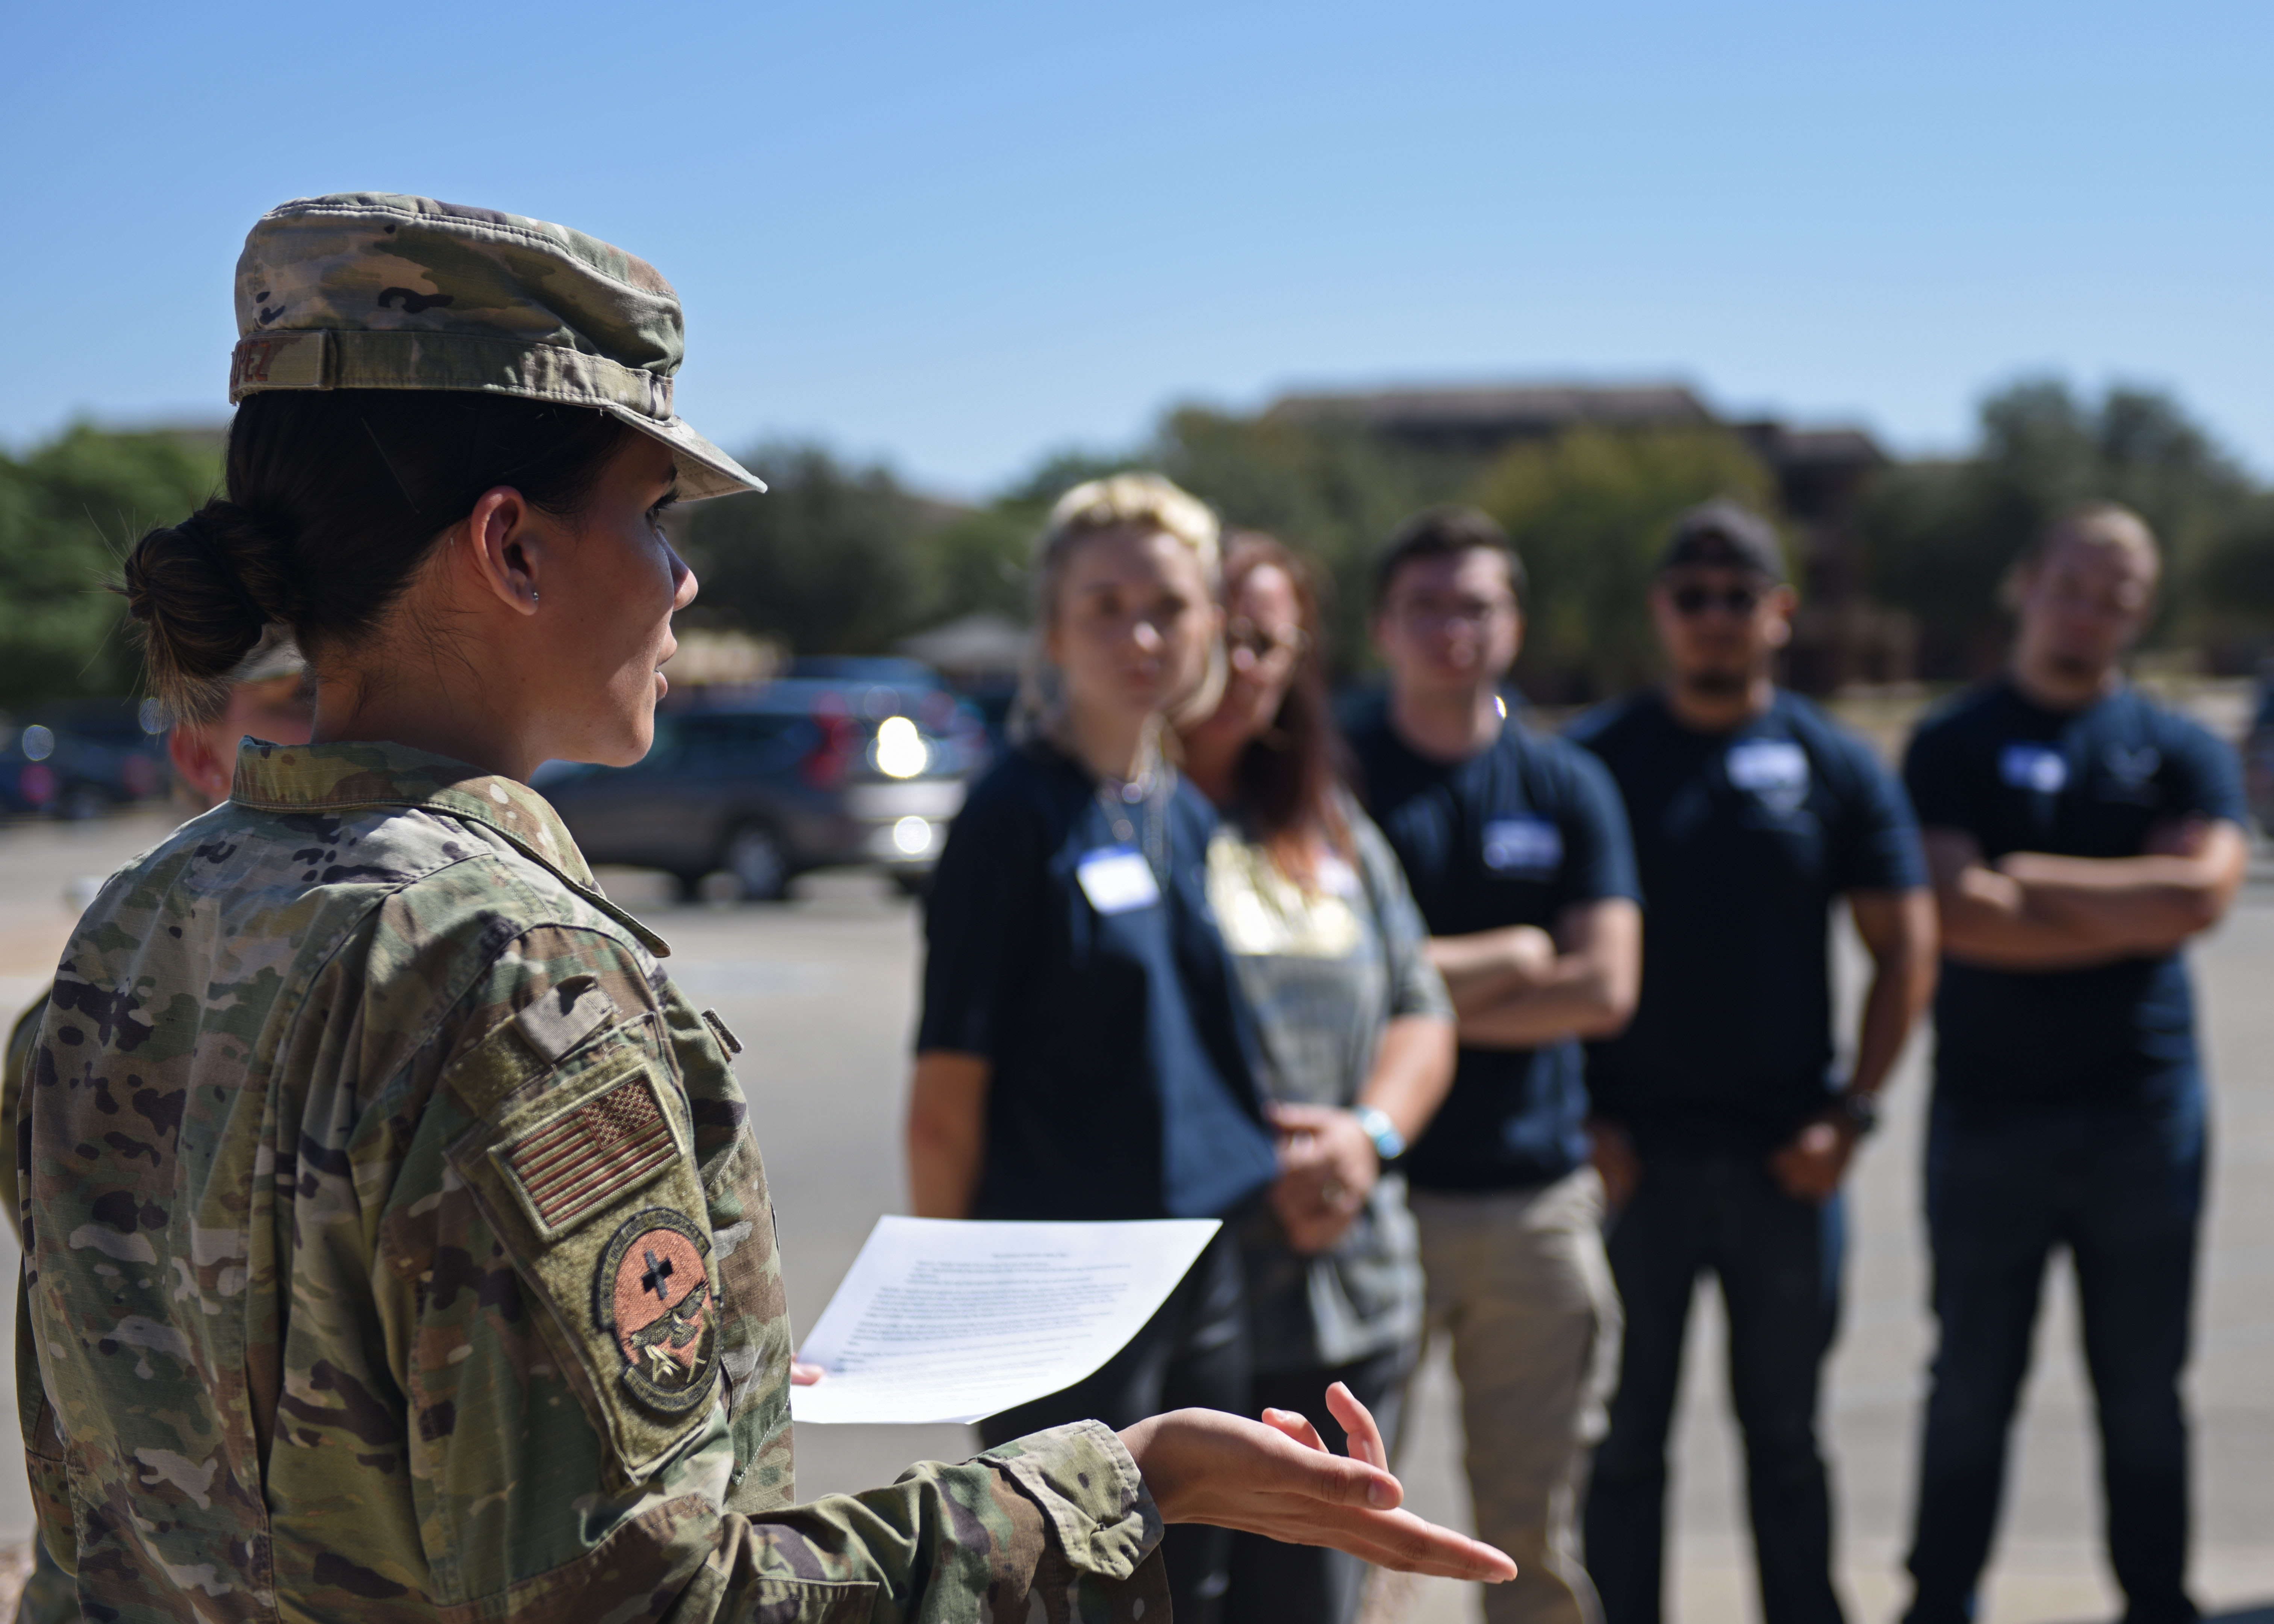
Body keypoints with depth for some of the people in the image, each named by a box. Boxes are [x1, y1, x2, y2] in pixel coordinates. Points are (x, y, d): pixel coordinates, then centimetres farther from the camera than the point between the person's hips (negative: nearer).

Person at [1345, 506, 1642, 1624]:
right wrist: (1510, 959, -6)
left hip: (1538, 1195, 2)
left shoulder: (1569, 787, 9)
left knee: (1534, 1526, 10)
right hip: (1378, 1195, -2)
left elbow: (1604, 989, -2)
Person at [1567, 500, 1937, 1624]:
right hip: (1634, 1152, -1)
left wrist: (1851, 1113, -2)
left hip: (1787, 1157, 1)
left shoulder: (1833, 765, 4)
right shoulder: (1595, 759, 1)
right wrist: (1579, 1119, -5)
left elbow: (1906, 949, 6)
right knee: (1624, 1436, 5)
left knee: (1785, 1436, 11)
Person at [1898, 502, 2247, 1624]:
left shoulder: (2182, 752, 8)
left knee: (2144, 1391, 9)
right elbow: (1959, 918, -12)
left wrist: (2036, 879, -8)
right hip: (1989, 1113, -1)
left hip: (2143, 1111, 1)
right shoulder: (1952, 748, 3)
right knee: (1972, 1385, 7)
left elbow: (2200, 891, -11)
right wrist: (2134, 912, -7)